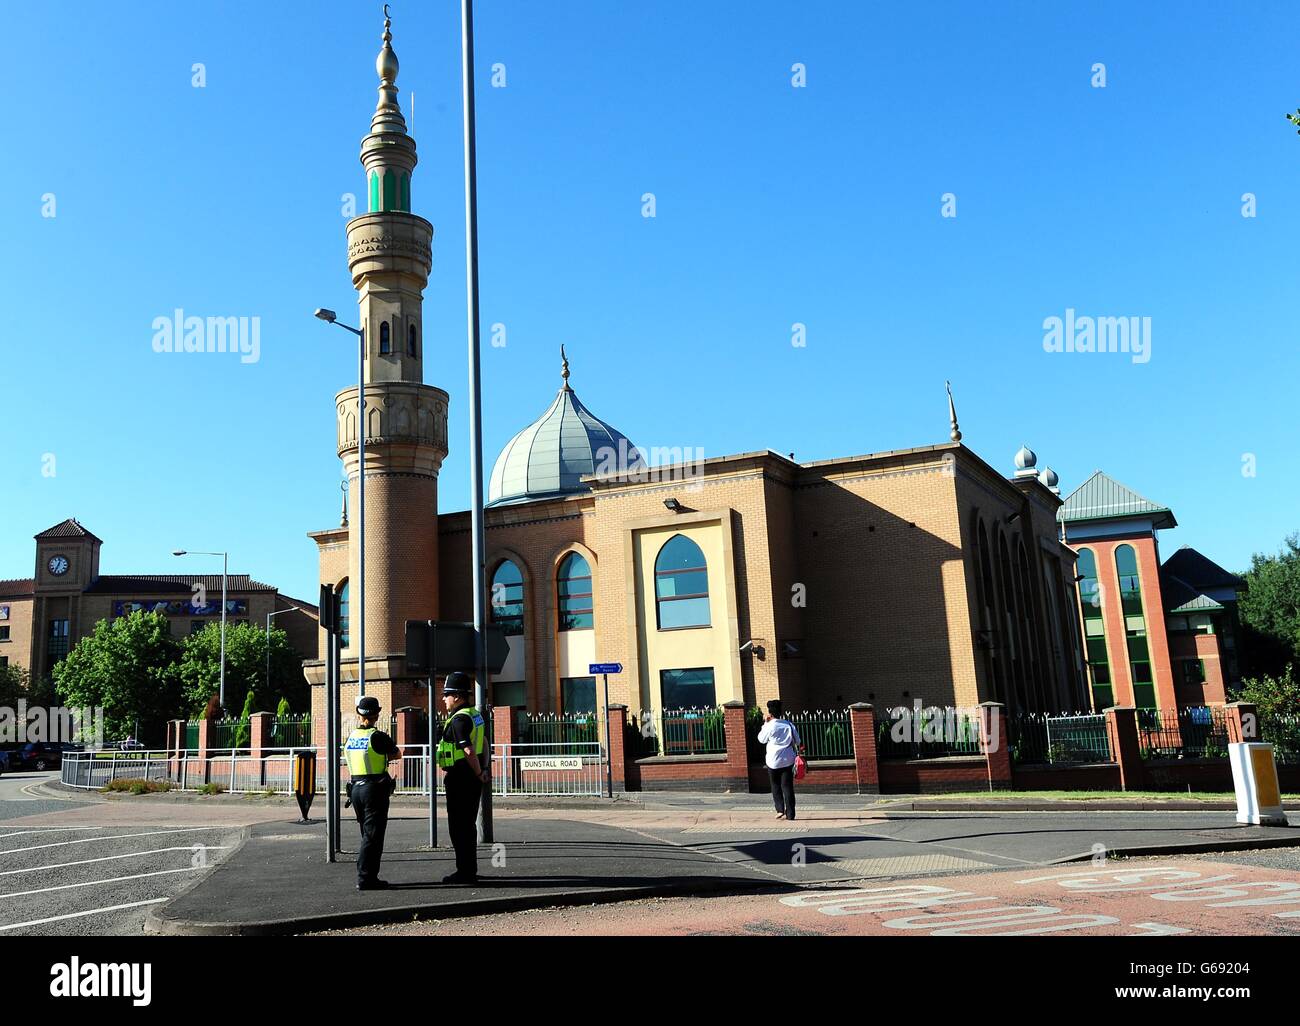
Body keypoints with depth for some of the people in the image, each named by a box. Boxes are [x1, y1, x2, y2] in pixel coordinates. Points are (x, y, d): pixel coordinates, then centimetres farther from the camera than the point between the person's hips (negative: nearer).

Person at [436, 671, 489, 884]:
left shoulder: (459, 719, -18)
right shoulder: (475, 714, 13)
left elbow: (469, 751, -26)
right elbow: (483, 744, 22)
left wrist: (479, 774, -16)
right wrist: (484, 769, 20)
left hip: (460, 779, -10)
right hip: (472, 779, 10)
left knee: (459, 826, -2)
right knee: (468, 825, 17)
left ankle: (465, 872, 1)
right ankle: (470, 870, 25)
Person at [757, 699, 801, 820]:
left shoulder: (769, 726, -11)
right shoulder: (789, 724, 1)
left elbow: (761, 739, 4)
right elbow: (797, 741, 7)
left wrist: (765, 723, 6)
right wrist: (797, 753, 23)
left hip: (773, 761, -3)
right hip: (788, 760, 3)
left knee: (776, 786, 13)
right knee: (787, 786, 4)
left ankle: (780, 810, 7)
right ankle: (790, 813, 3)